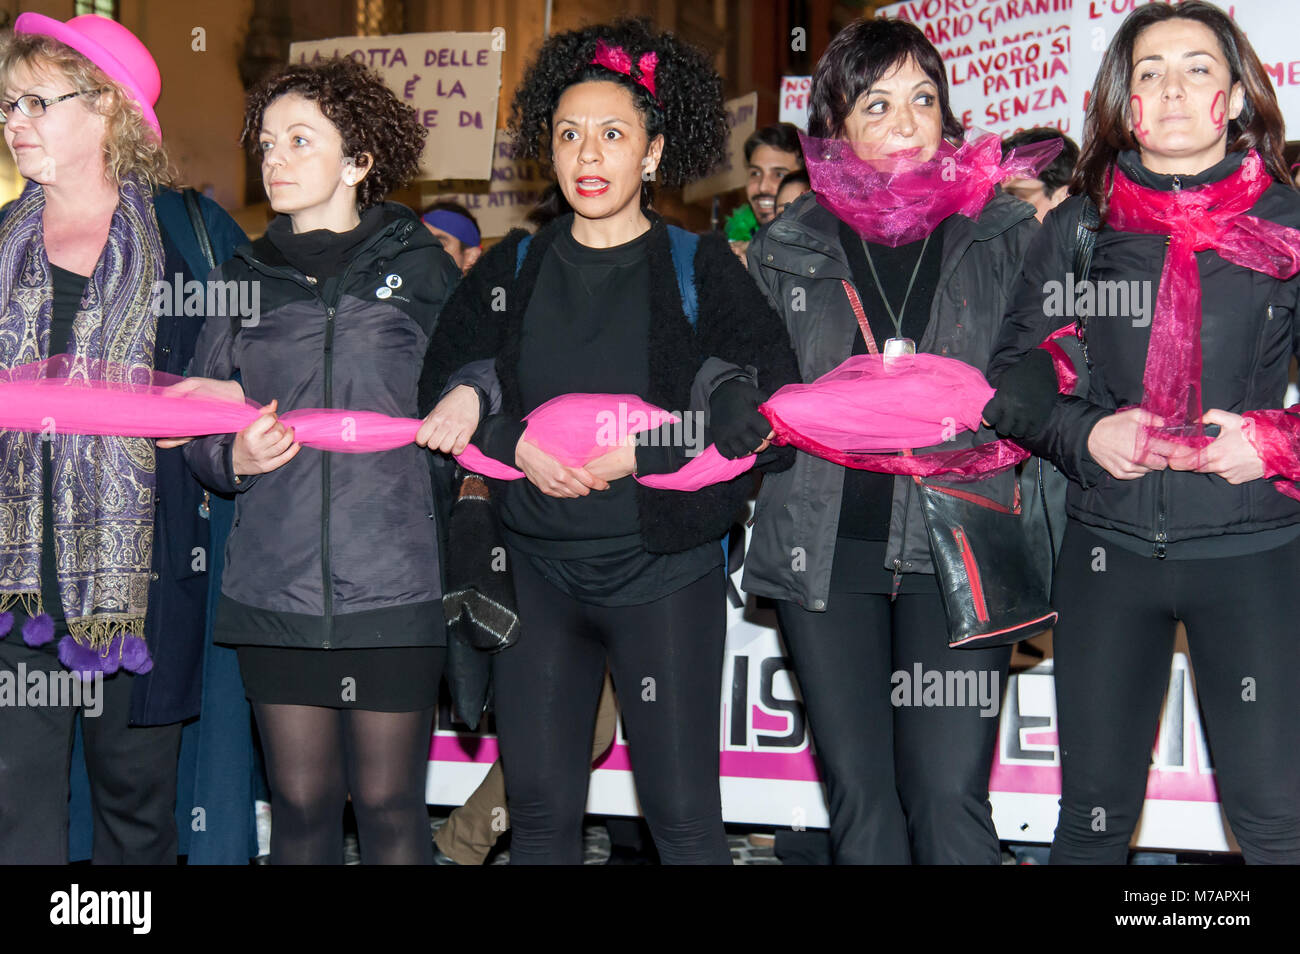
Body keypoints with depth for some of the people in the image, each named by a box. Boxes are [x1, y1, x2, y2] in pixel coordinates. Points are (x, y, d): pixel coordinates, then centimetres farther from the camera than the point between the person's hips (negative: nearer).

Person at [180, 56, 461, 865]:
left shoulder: (422, 268, 5)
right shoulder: (242, 280, 12)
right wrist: (236, 456, -4)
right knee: (301, 806, 7)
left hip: (394, 584, -2)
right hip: (275, 587, 3)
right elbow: (197, 427, 15)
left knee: (389, 807, 1)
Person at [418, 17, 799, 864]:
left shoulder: (699, 268, 0)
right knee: (539, 812, 6)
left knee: (684, 817, -1)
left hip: (665, 572, -3)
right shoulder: (513, 270, 10)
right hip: (539, 569, 3)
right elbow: (444, 397, 6)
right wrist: (517, 445, -12)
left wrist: (639, 453, -16)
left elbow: (769, 415, -10)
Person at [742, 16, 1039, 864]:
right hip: (826, 549, 2)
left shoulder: (1005, 233, 6)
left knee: (949, 796, -8)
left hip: (959, 546, -1)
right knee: (860, 799, 4)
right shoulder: (786, 251, 9)